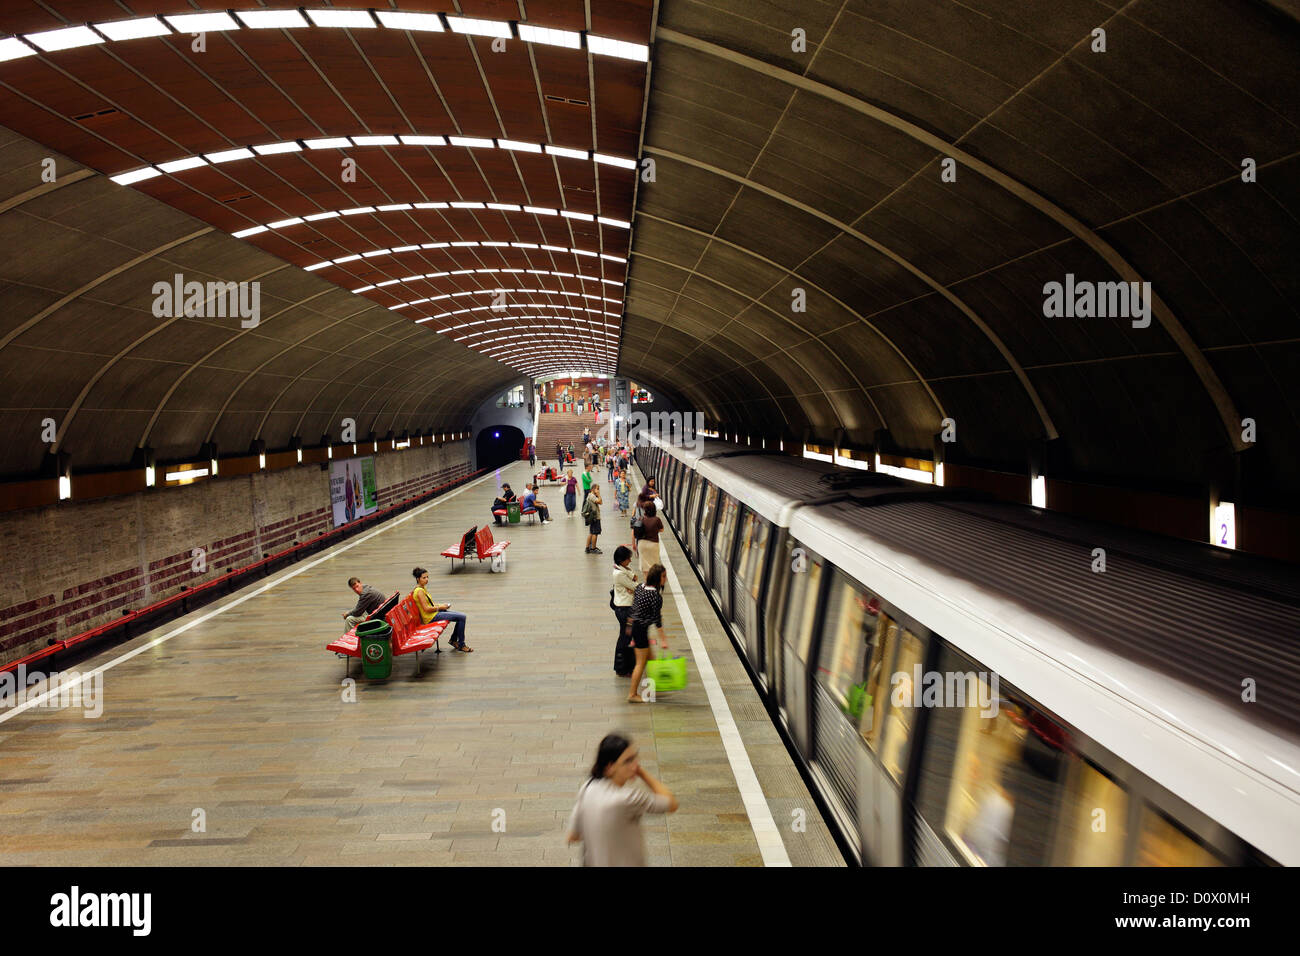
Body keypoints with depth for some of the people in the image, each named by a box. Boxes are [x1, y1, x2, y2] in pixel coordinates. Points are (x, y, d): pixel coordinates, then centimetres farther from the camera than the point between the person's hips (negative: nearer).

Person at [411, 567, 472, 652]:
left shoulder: (423, 588, 11)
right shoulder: (419, 591, -19)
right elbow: (426, 608, -22)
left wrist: (439, 605, 6)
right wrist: (440, 607, -10)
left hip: (434, 613, 10)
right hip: (431, 617, -10)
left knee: (461, 616, 8)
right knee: (462, 617, -16)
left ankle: (453, 640, 18)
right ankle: (461, 645, -6)